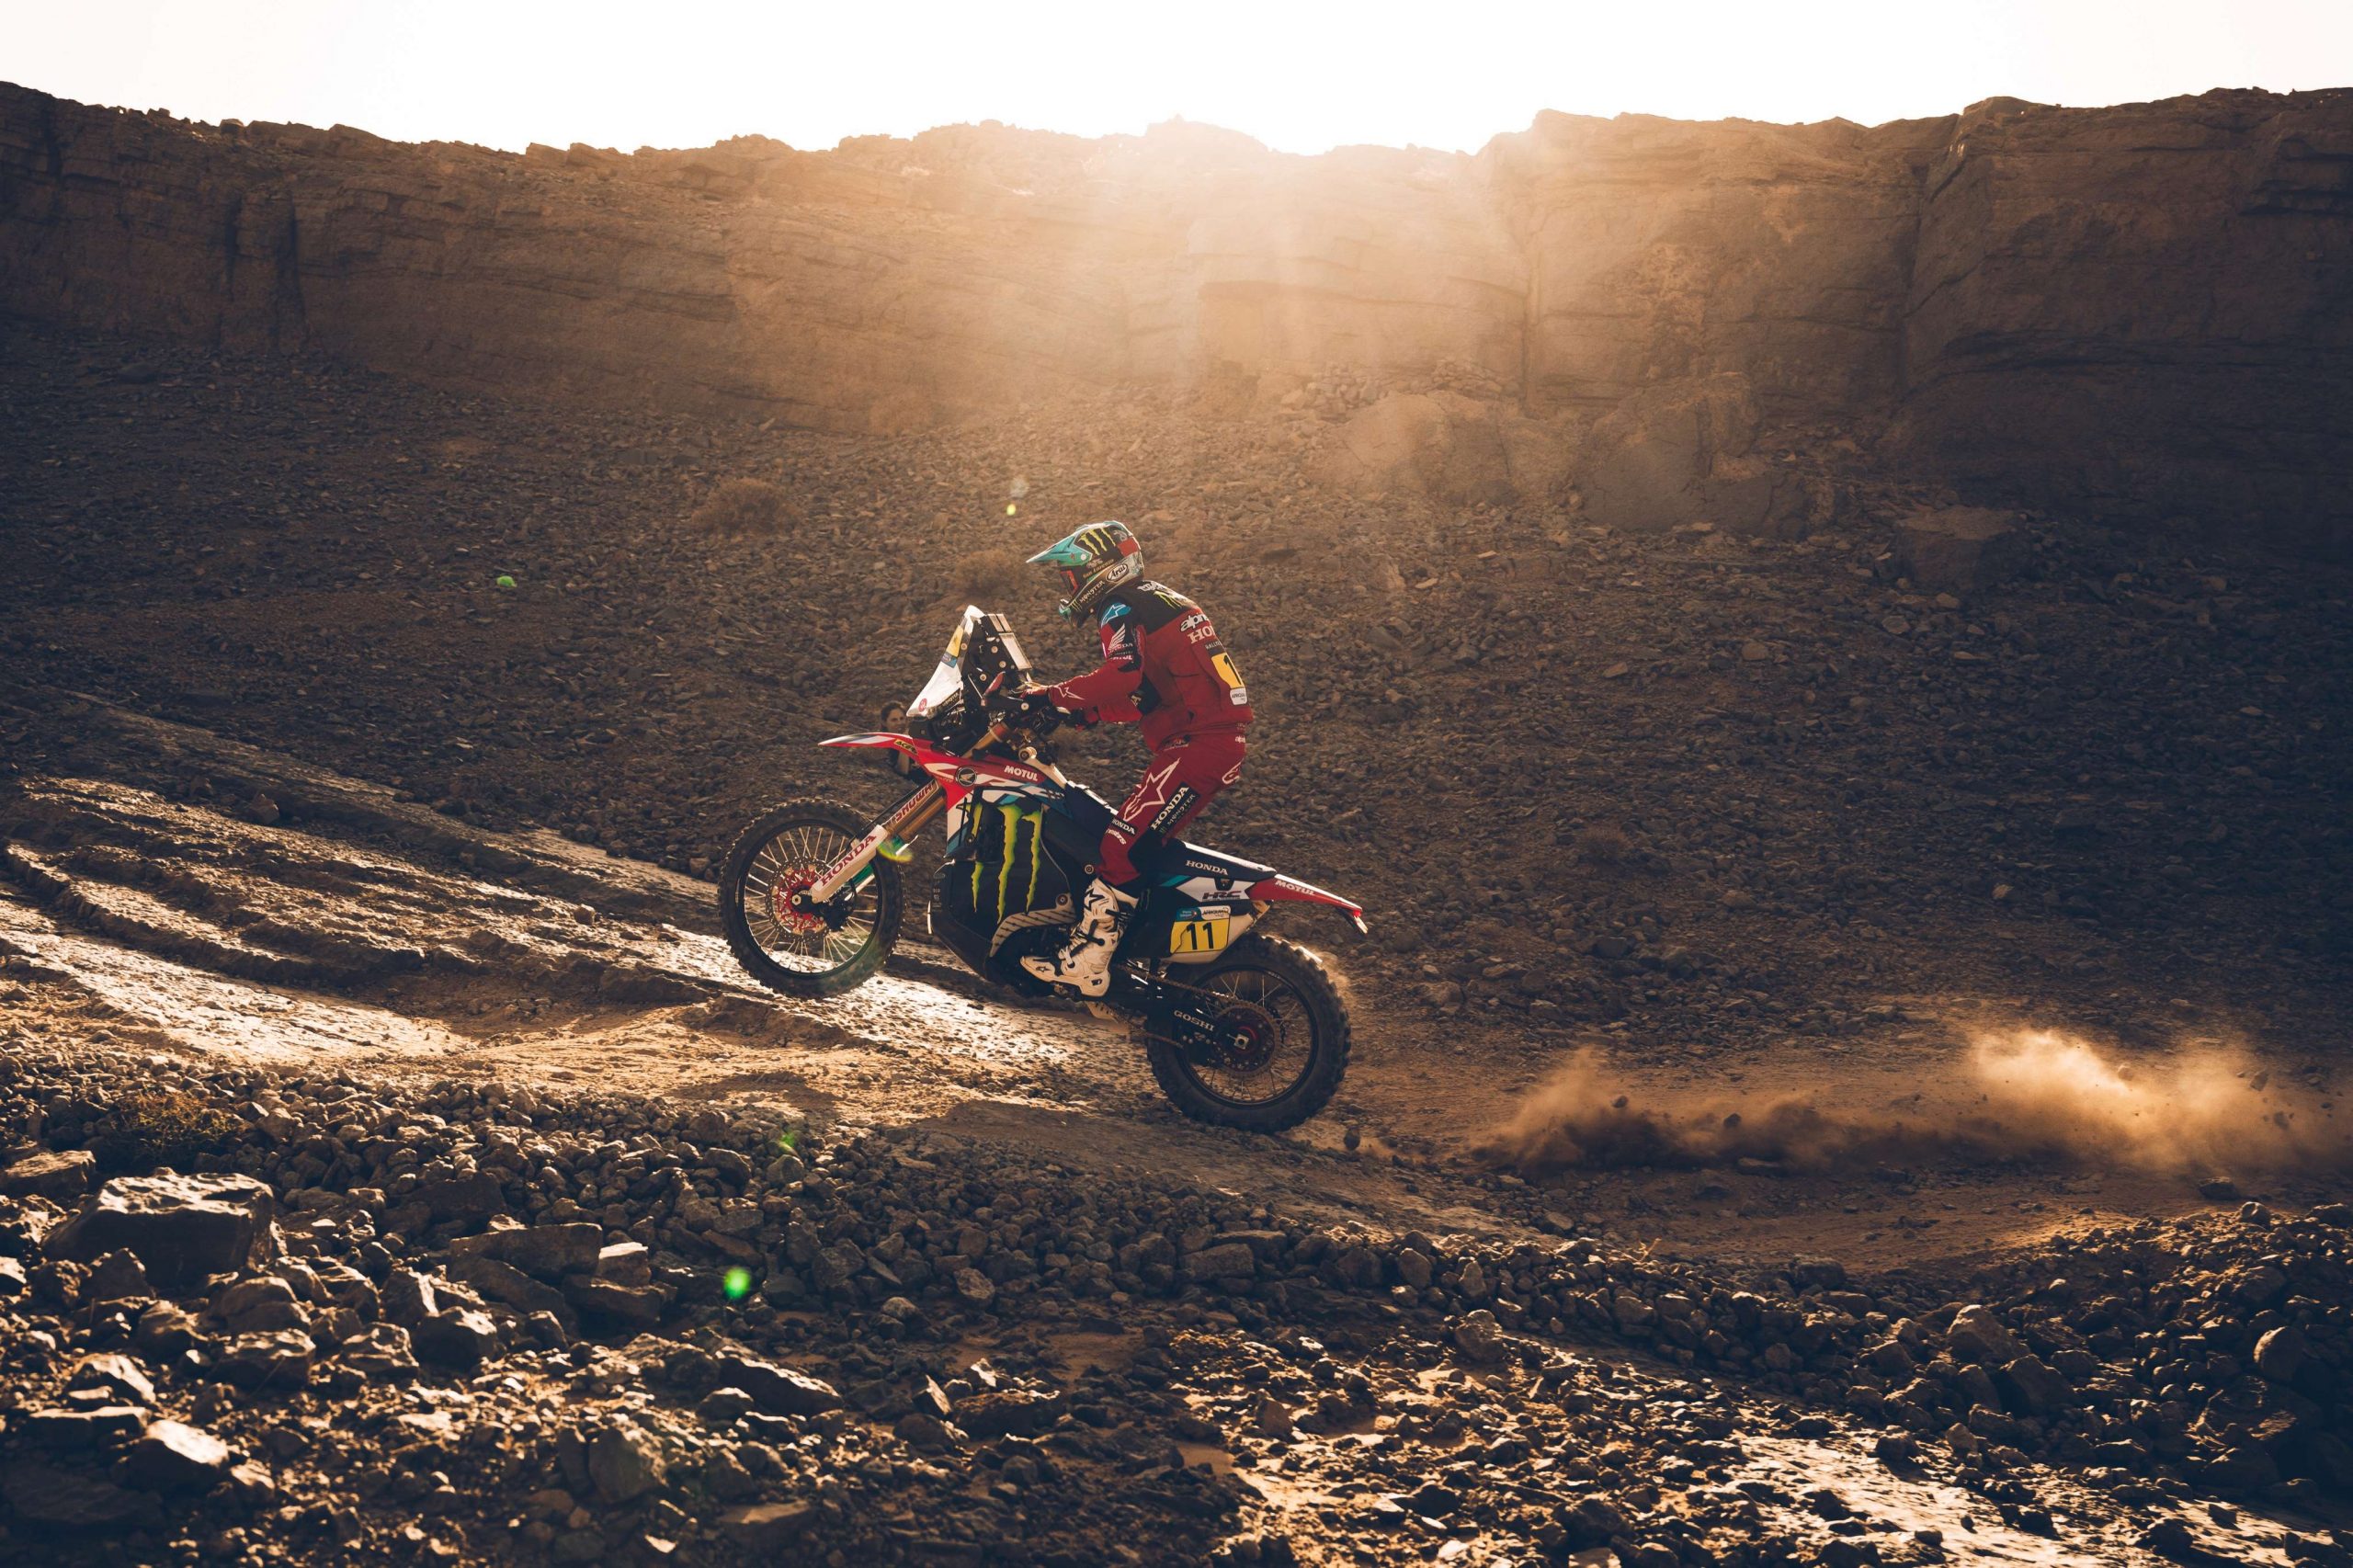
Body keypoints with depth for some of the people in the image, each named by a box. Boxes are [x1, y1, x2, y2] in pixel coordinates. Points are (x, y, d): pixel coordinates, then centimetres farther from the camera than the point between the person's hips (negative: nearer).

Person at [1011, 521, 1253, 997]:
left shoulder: (1124, 609, -6)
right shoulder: (1157, 602, 25)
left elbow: (1122, 677, -26)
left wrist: (1050, 696, -21)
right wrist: (1080, 713, 19)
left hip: (1197, 744, -10)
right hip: (1216, 742, 10)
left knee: (1125, 842, -17)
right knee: (1133, 836, 17)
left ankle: (1085, 961, -22)